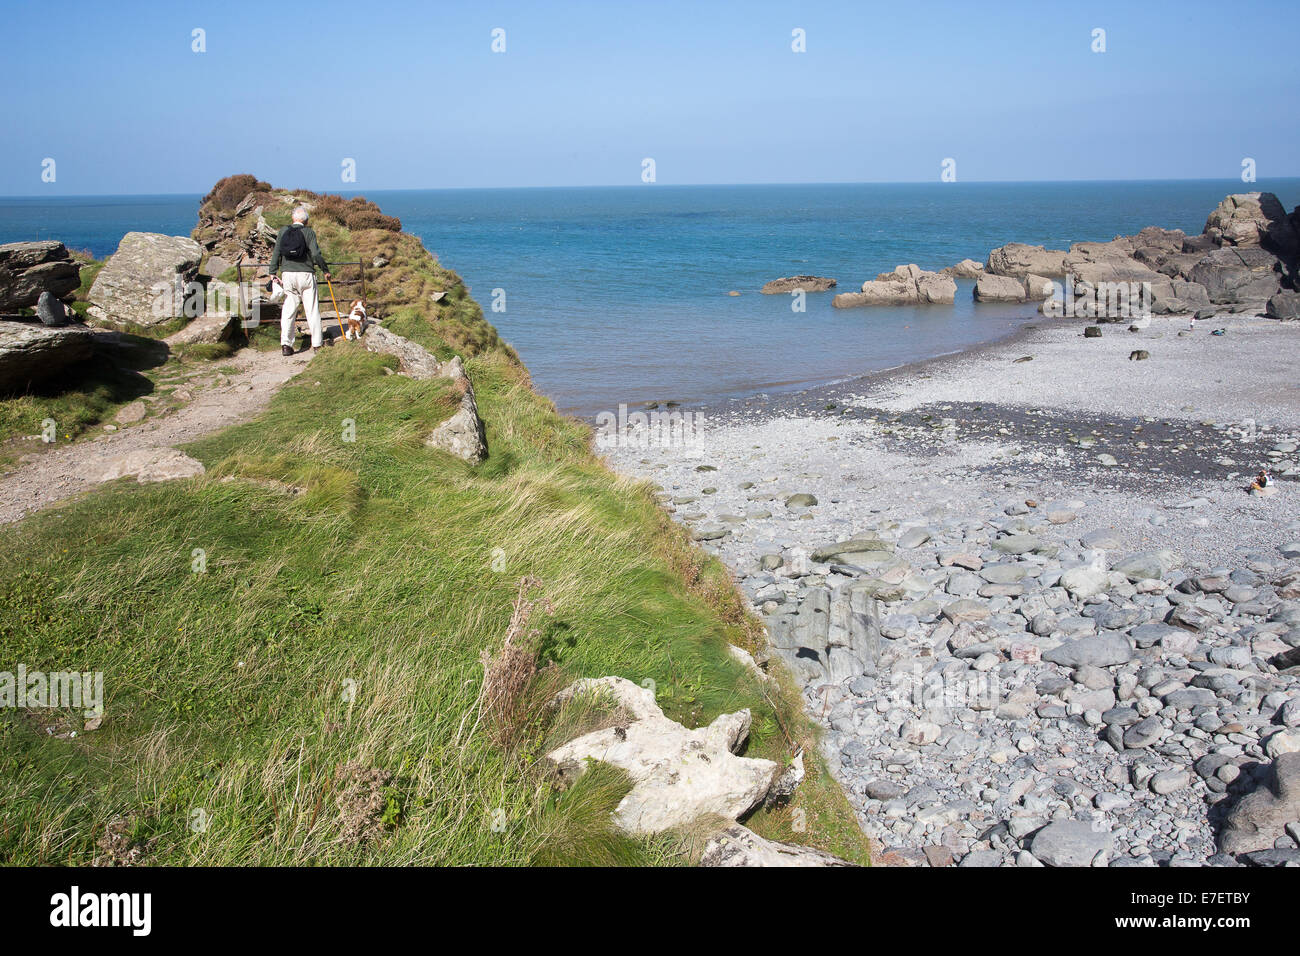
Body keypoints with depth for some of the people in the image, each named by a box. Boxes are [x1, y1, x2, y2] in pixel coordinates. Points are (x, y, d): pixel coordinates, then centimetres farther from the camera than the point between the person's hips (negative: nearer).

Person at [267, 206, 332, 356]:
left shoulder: (283, 231, 8)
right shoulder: (309, 232, -2)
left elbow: (276, 253, 6)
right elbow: (316, 254, -10)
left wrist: (273, 273, 12)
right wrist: (326, 271, 1)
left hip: (288, 275, 3)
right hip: (306, 274, -2)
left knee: (288, 310, 5)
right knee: (312, 310, 3)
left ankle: (286, 343, -1)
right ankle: (317, 344, 4)